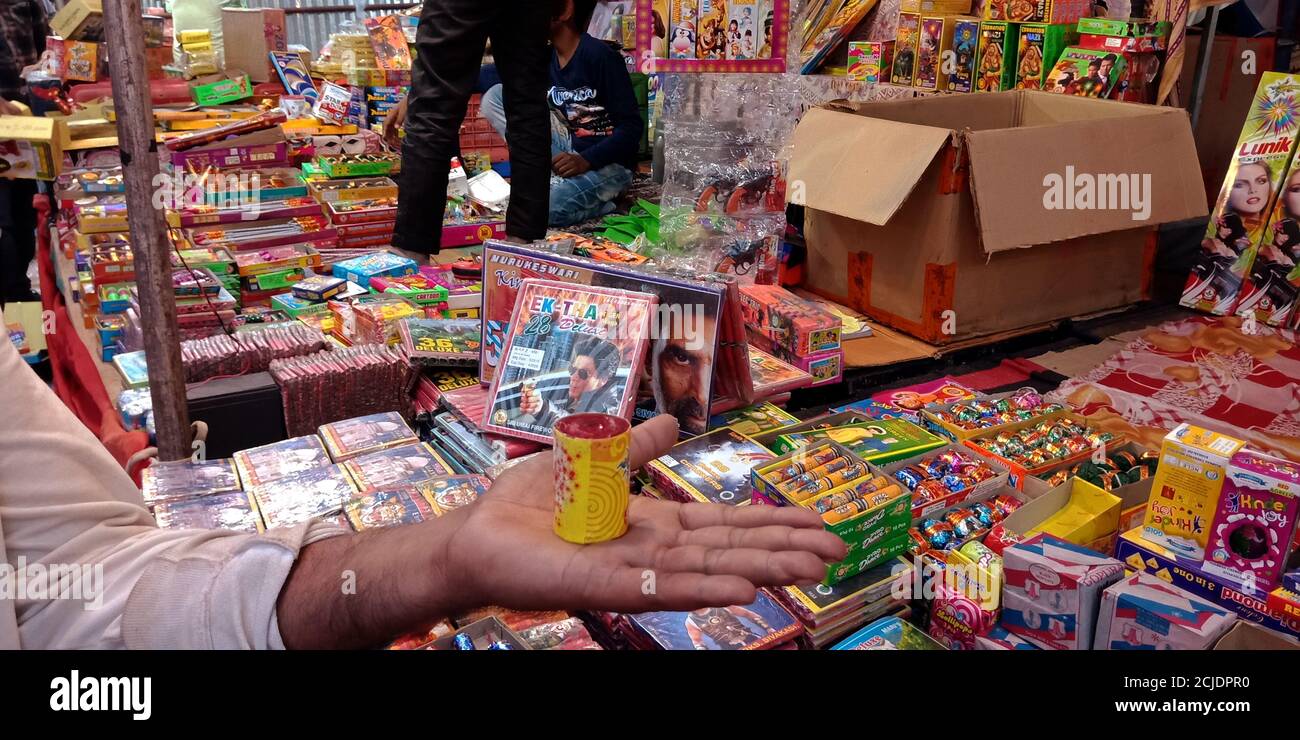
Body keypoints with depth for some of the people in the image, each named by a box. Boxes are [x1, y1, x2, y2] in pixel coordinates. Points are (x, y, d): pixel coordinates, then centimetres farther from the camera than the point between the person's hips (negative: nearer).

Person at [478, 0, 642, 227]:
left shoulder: (600, 56, -15)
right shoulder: (545, 58, 5)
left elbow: (631, 125, -16)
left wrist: (587, 160, -27)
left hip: (608, 162, -7)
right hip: (570, 149, 8)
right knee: (494, 96, -2)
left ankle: (601, 203, -3)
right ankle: (557, 181, -9)